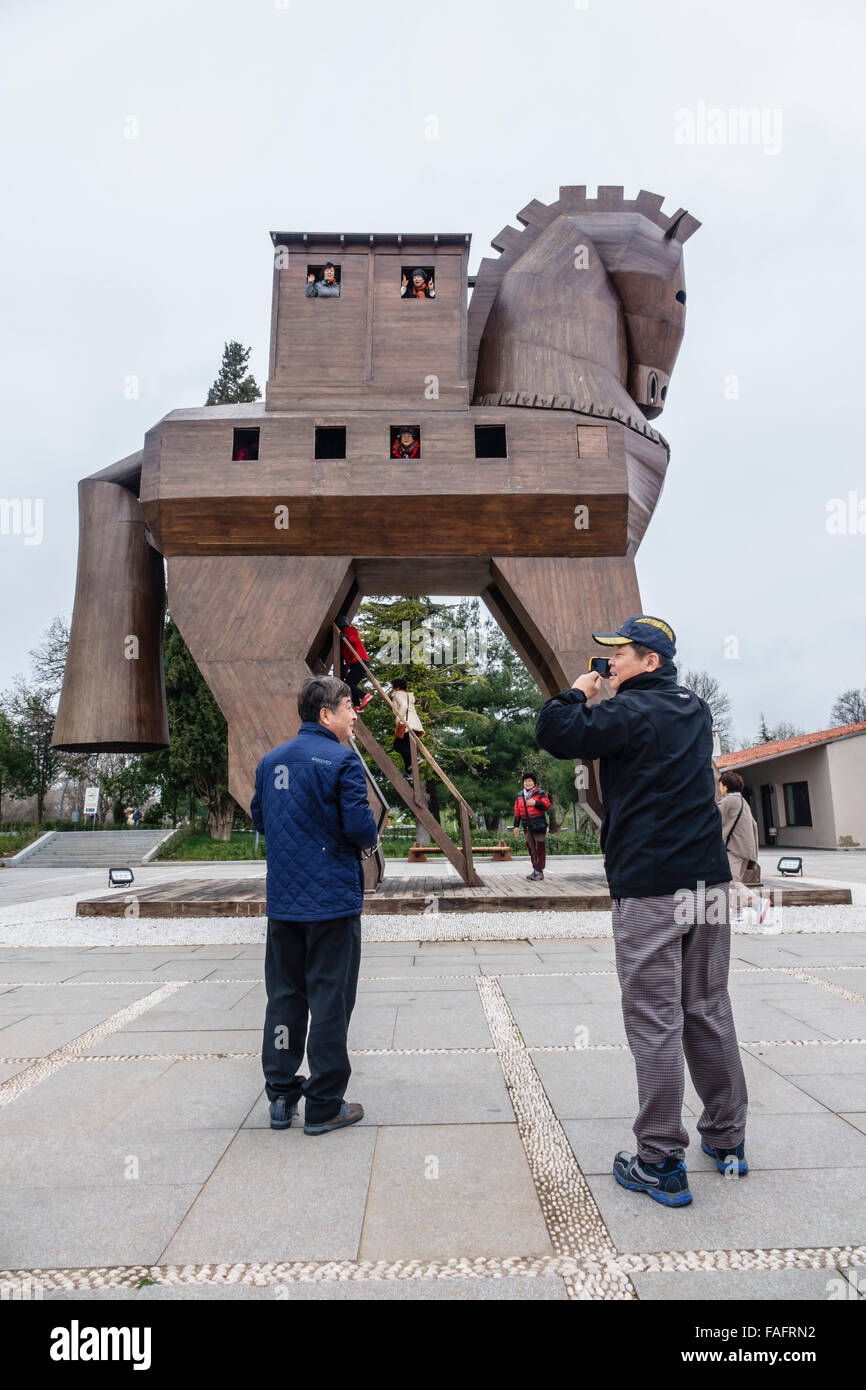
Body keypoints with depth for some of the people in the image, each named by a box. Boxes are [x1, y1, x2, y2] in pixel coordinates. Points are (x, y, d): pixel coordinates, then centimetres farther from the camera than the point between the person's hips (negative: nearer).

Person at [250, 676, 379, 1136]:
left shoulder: (270, 761, 8)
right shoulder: (342, 760, -13)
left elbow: (258, 819, 15)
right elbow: (360, 826, -19)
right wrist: (371, 837, 2)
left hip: (282, 902, 6)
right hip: (331, 899, -6)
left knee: (283, 995, 15)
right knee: (330, 999, 4)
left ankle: (281, 1096, 26)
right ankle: (324, 1106, 13)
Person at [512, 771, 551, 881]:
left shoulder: (540, 794, 1)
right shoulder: (520, 796, 15)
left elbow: (547, 806, -8)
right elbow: (517, 812, 16)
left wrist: (535, 803, -21)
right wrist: (516, 825, 11)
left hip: (539, 825, -5)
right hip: (527, 826, 5)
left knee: (540, 848, -6)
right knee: (531, 848, 8)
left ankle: (539, 871, -4)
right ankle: (535, 869, 16)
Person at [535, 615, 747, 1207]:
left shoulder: (631, 711, -10)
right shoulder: (696, 711, 14)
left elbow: (555, 734, -16)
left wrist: (577, 693, 1)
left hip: (650, 890, -7)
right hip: (709, 881, 7)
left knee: (655, 1024, -1)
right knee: (709, 1012, 17)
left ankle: (662, 1164, 7)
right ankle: (727, 1138, 29)